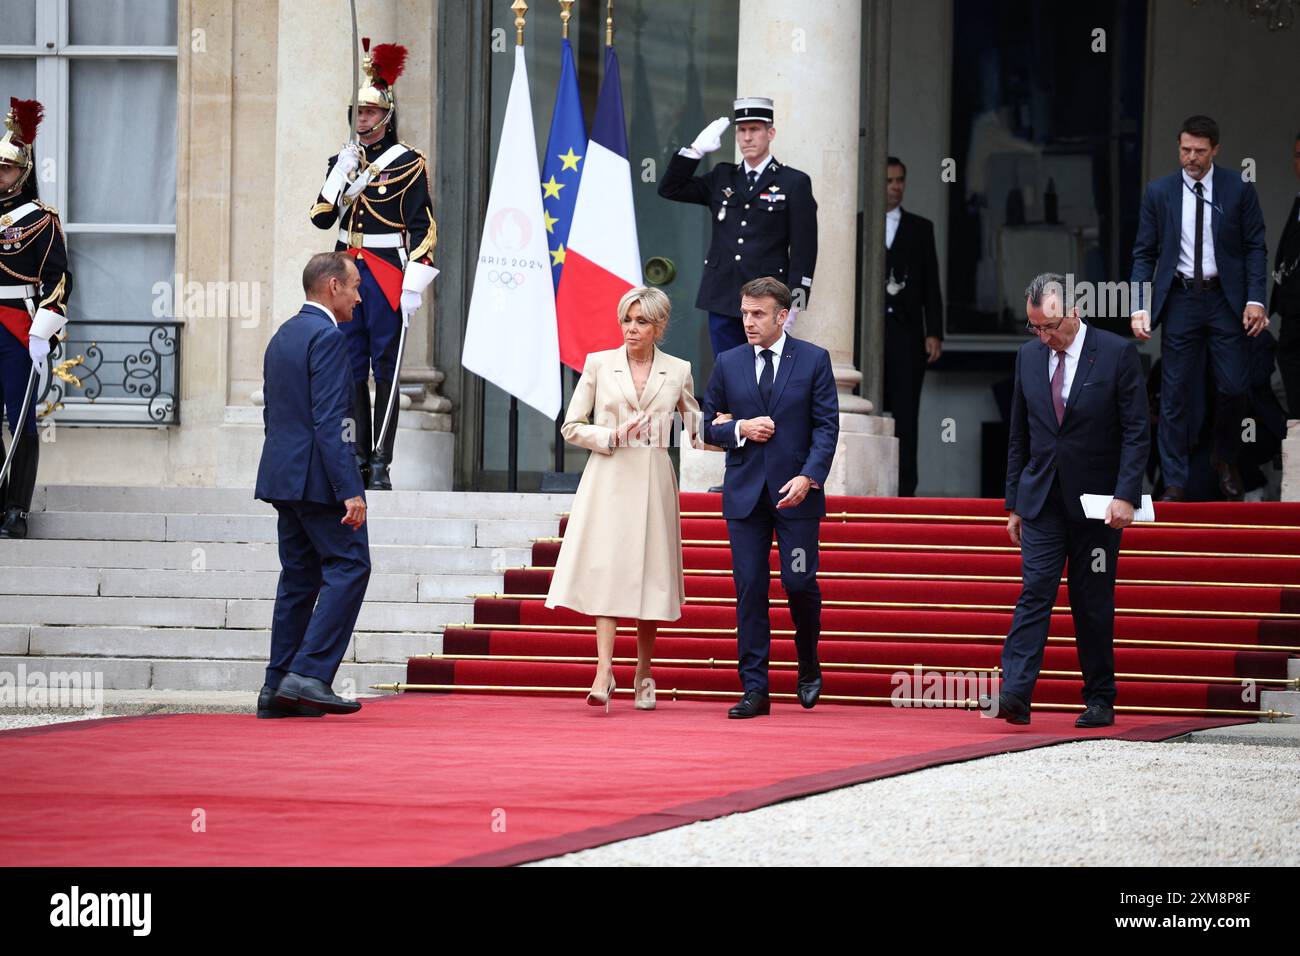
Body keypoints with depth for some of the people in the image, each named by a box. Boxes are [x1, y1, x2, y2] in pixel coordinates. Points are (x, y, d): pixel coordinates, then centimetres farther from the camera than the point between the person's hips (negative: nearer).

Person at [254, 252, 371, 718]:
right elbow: (330, 421, -20)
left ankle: (279, 687, 8)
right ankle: (309, 673, -13)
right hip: (318, 477, -9)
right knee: (349, 566, -6)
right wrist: (350, 490, -21)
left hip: (284, 474, 9)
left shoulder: (283, 336, 17)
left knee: (300, 576, 10)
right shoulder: (327, 337, -13)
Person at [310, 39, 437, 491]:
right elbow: (321, 217, 7)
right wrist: (340, 176, -6)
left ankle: (381, 463, -2)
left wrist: (414, 284, -13)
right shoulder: (343, 159, 12)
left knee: (385, 368, -3)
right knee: (351, 367, 5)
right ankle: (357, 456, 10)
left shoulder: (407, 162, -4)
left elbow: (423, 227, -7)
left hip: (386, 273, -5)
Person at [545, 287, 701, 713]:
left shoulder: (678, 371, 7)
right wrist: (613, 436, -11)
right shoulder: (598, 365, 4)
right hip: (608, 480, -2)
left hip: (654, 482, 2)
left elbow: (697, 430, 17)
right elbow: (571, 427, 4)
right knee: (606, 569, -13)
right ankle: (604, 671, -22)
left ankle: (644, 673, 18)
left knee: (649, 574, 4)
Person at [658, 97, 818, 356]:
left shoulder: (794, 183, 1)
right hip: (722, 299, 4)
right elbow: (670, 189, 13)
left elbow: (804, 248, -3)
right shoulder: (721, 178, 15)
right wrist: (696, 150, 1)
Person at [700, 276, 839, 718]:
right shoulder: (728, 363, 8)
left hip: (796, 490, -2)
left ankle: (808, 665, 22)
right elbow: (708, 425, 13)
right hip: (745, 493, 2)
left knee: (799, 583, -5)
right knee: (750, 590, -1)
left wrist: (809, 476, -15)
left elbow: (827, 425, -2)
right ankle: (755, 690, 1)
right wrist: (740, 429, -8)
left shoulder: (813, 360, 1)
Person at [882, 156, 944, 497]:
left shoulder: (920, 228, 13)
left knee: (905, 414, -4)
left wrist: (934, 333, 1)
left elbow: (931, 285, 10)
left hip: (906, 332, 1)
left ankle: (904, 490, -6)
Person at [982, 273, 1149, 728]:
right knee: (1035, 591, -10)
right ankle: (1014, 694, -20)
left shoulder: (1117, 354, -6)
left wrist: (1125, 495, -16)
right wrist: (1015, 503, 11)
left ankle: (1100, 700, 13)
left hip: (1096, 503, -3)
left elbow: (1136, 431, -7)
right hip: (1042, 499, 3)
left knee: (1093, 605, 3)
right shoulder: (1028, 356, 7)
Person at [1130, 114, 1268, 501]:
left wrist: (1255, 299, -9)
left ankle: (1225, 460, 26)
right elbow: (1144, 253, 4)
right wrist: (1140, 306, -6)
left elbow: (1255, 247, 2)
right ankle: (1175, 483, 7)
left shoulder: (1239, 190, -1)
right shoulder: (1159, 192, 2)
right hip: (1180, 299, 1)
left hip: (1226, 299, -1)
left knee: (1234, 388, -2)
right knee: (1174, 393, 1)